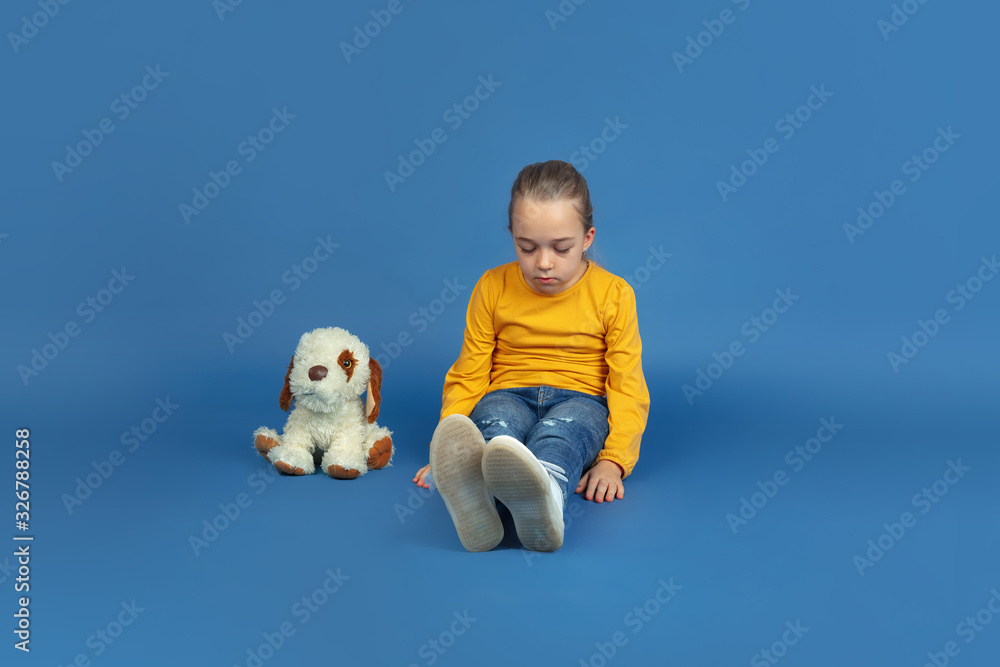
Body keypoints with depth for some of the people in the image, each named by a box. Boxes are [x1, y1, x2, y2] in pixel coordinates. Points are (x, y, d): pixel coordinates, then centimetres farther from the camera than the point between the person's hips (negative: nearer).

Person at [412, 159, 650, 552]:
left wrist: (614, 460, -16)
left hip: (580, 402, -1)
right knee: (497, 417, -37)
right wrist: (447, 448, -8)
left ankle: (544, 495, -75)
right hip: (509, 397, 1)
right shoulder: (492, 288, 7)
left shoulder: (613, 294, 3)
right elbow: (468, 378, 8)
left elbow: (628, 387, 0)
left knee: (563, 426, -38)